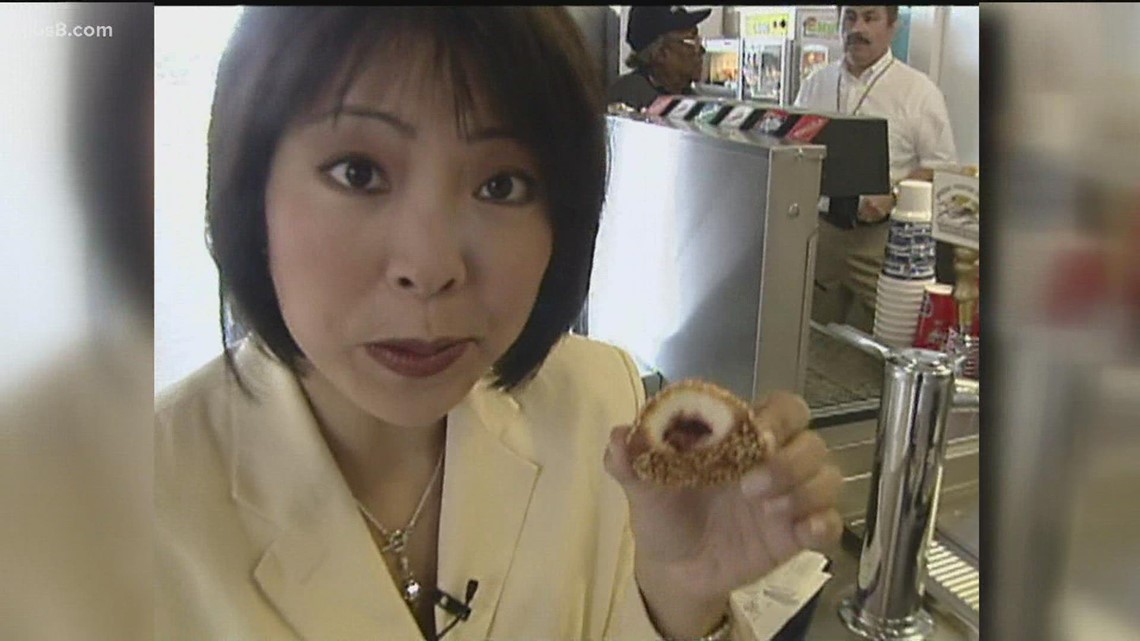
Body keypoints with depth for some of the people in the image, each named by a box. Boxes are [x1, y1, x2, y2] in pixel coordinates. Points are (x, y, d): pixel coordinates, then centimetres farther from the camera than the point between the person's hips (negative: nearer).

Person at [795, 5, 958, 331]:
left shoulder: (918, 91, -2)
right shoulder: (815, 84, 12)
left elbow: (940, 166, -4)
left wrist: (891, 198, -19)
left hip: (879, 235, -4)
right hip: (816, 230, 4)